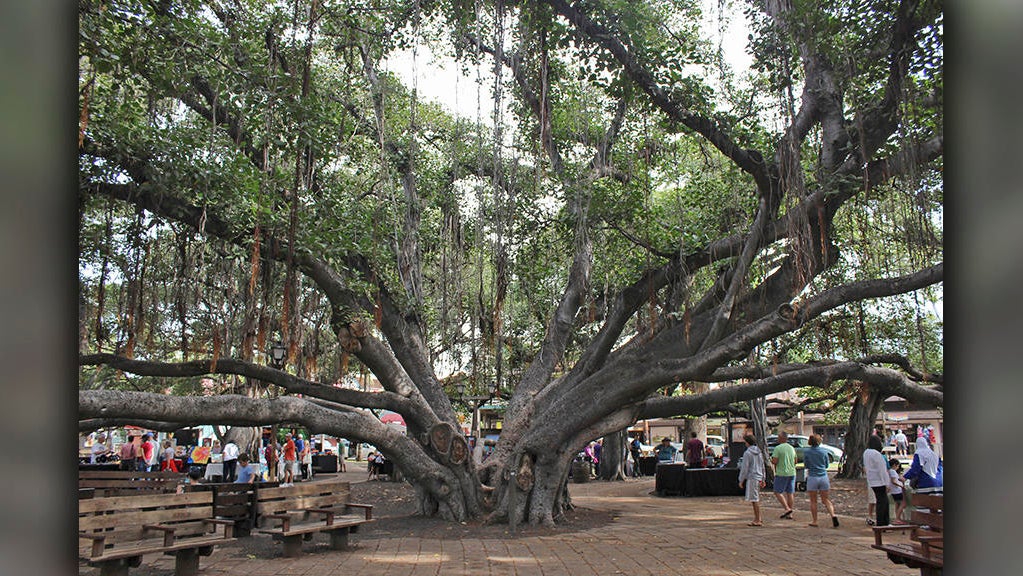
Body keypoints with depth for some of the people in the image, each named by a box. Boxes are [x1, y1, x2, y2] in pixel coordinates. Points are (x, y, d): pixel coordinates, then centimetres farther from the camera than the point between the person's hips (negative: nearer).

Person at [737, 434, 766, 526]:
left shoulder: (747, 453, -12)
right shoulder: (759, 452, 13)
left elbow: (744, 468, -13)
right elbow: (762, 467, 18)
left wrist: (741, 480, -6)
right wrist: (763, 479, 24)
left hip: (751, 478, -9)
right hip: (758, 477, 9)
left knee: (754, 499, -5)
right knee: (755, 499, 16)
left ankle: (758, 520, -3)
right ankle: (757, 518, 20)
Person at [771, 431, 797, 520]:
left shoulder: (778, 448, -12)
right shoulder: (792, 448, 10)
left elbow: (774, 461, -17)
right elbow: (795, 461, 17)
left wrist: (771, 460, 4)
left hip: (781, 473, -7)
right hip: (792, 473, 7)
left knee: (778, 492, 2)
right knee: (790, 493, 8)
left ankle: (787, 509, -12)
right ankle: (790, 514, 9)